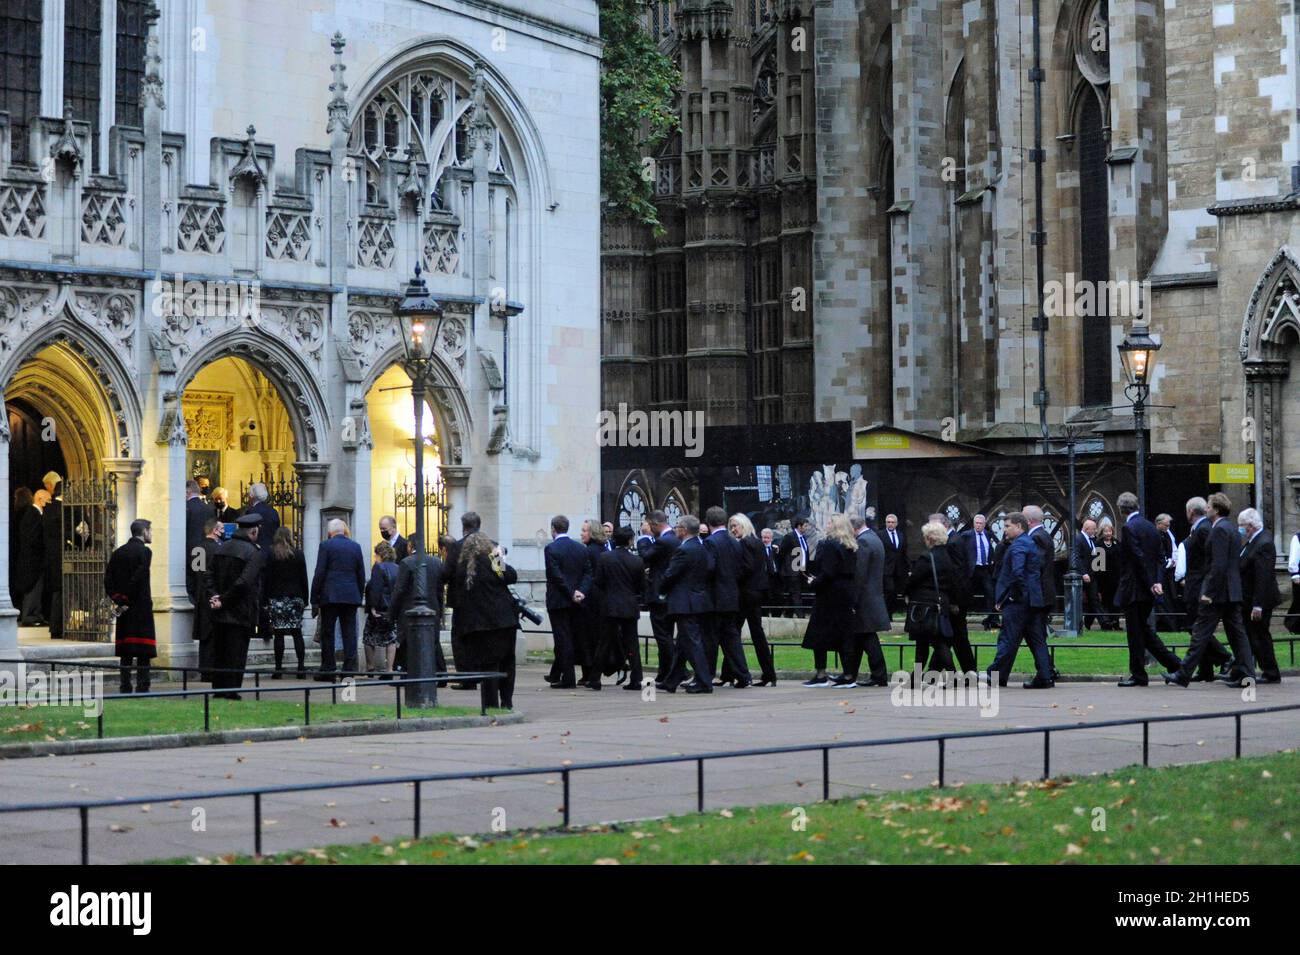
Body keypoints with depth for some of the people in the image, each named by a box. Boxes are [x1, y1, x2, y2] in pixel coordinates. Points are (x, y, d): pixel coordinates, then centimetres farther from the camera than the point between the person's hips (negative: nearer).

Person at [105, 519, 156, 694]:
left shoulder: (118, 553, 12)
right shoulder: (144, 552, -9)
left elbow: (108, 580, 6)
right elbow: (138, 579, -17)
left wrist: (117, 599, 3)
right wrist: (125, 602, -9)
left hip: (124, 608, 6)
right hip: (141, 608, -6)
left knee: (125, 652, 9)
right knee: (144, 652, -4)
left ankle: (125, 688, 8)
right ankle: (142, 688, -8)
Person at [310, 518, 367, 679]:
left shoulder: (326, 545, -3)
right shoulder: (355, 546, 9)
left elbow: (319, 574, -6)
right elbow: (361, 575, 10)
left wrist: (314, 600, -3)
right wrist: (360, 597, 17)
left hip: (330, 596, -3)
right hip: (351, 597, 3)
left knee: (327, 634, 2)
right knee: (349, 633, 4)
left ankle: (328, 670, 1)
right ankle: (350, 668, 0)